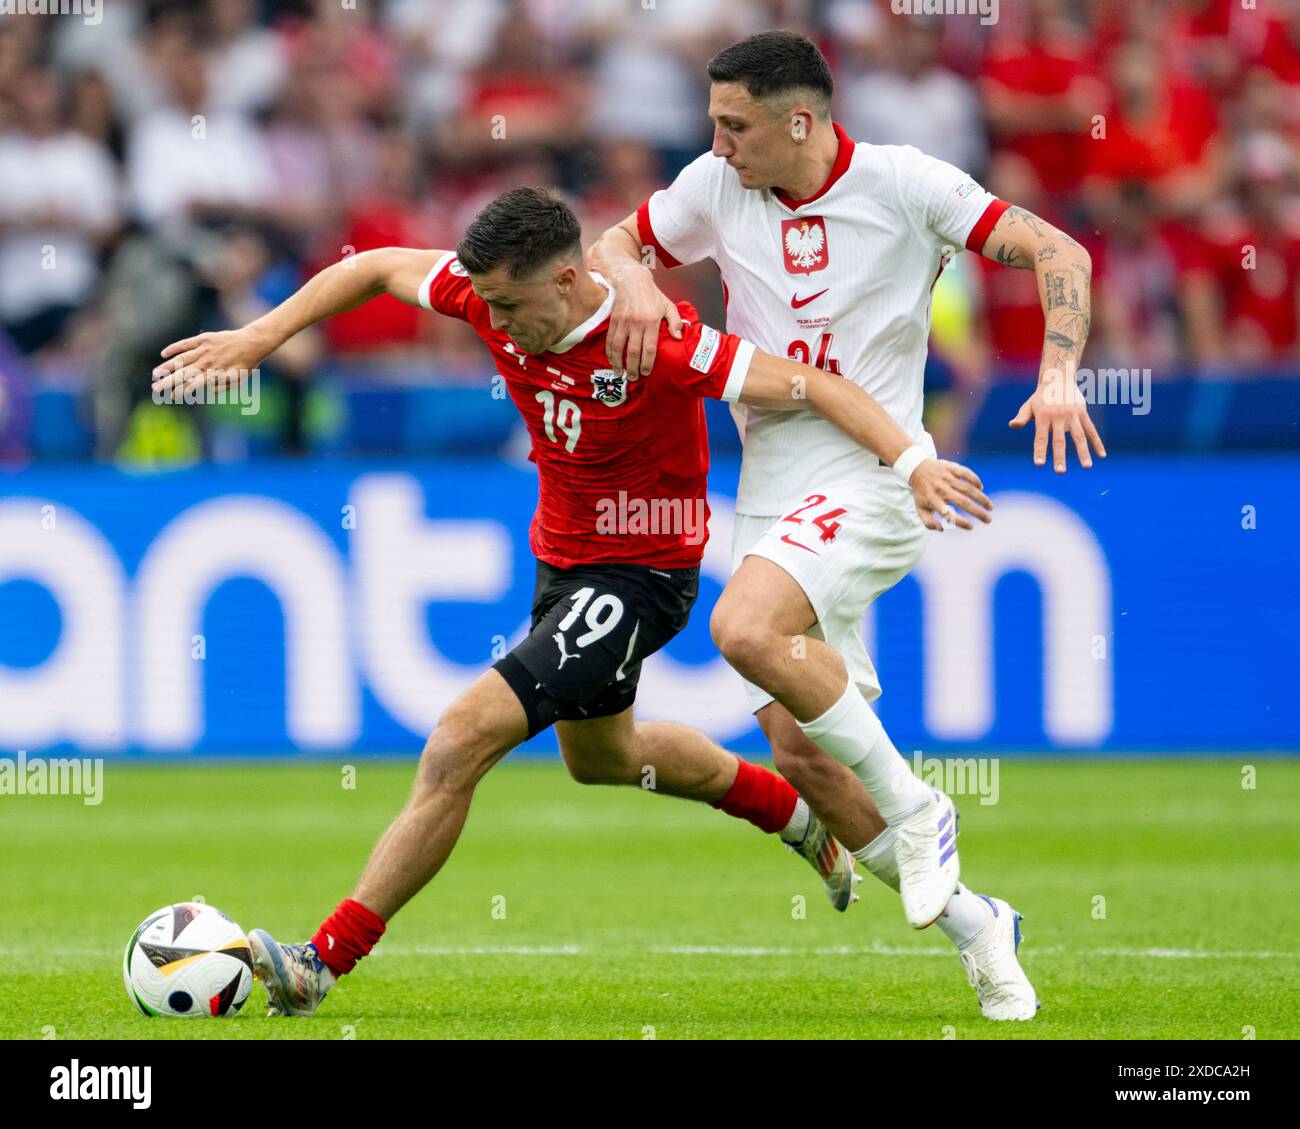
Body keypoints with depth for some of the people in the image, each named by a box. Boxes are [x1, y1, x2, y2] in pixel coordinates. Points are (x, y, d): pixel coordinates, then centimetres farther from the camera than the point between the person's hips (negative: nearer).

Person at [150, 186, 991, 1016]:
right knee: (599, 755, 31)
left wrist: (911, 462, -40)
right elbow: (378, 268, 2)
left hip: (640, 576, -9)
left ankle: (324, 962, -16)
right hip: (562, 559, 9)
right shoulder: (496, 295, -14)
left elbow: (811, 386, -29)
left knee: (463, 740, -20)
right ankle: (795, 814, 54)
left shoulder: (656, 340, -31)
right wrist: (258, 338, -3)